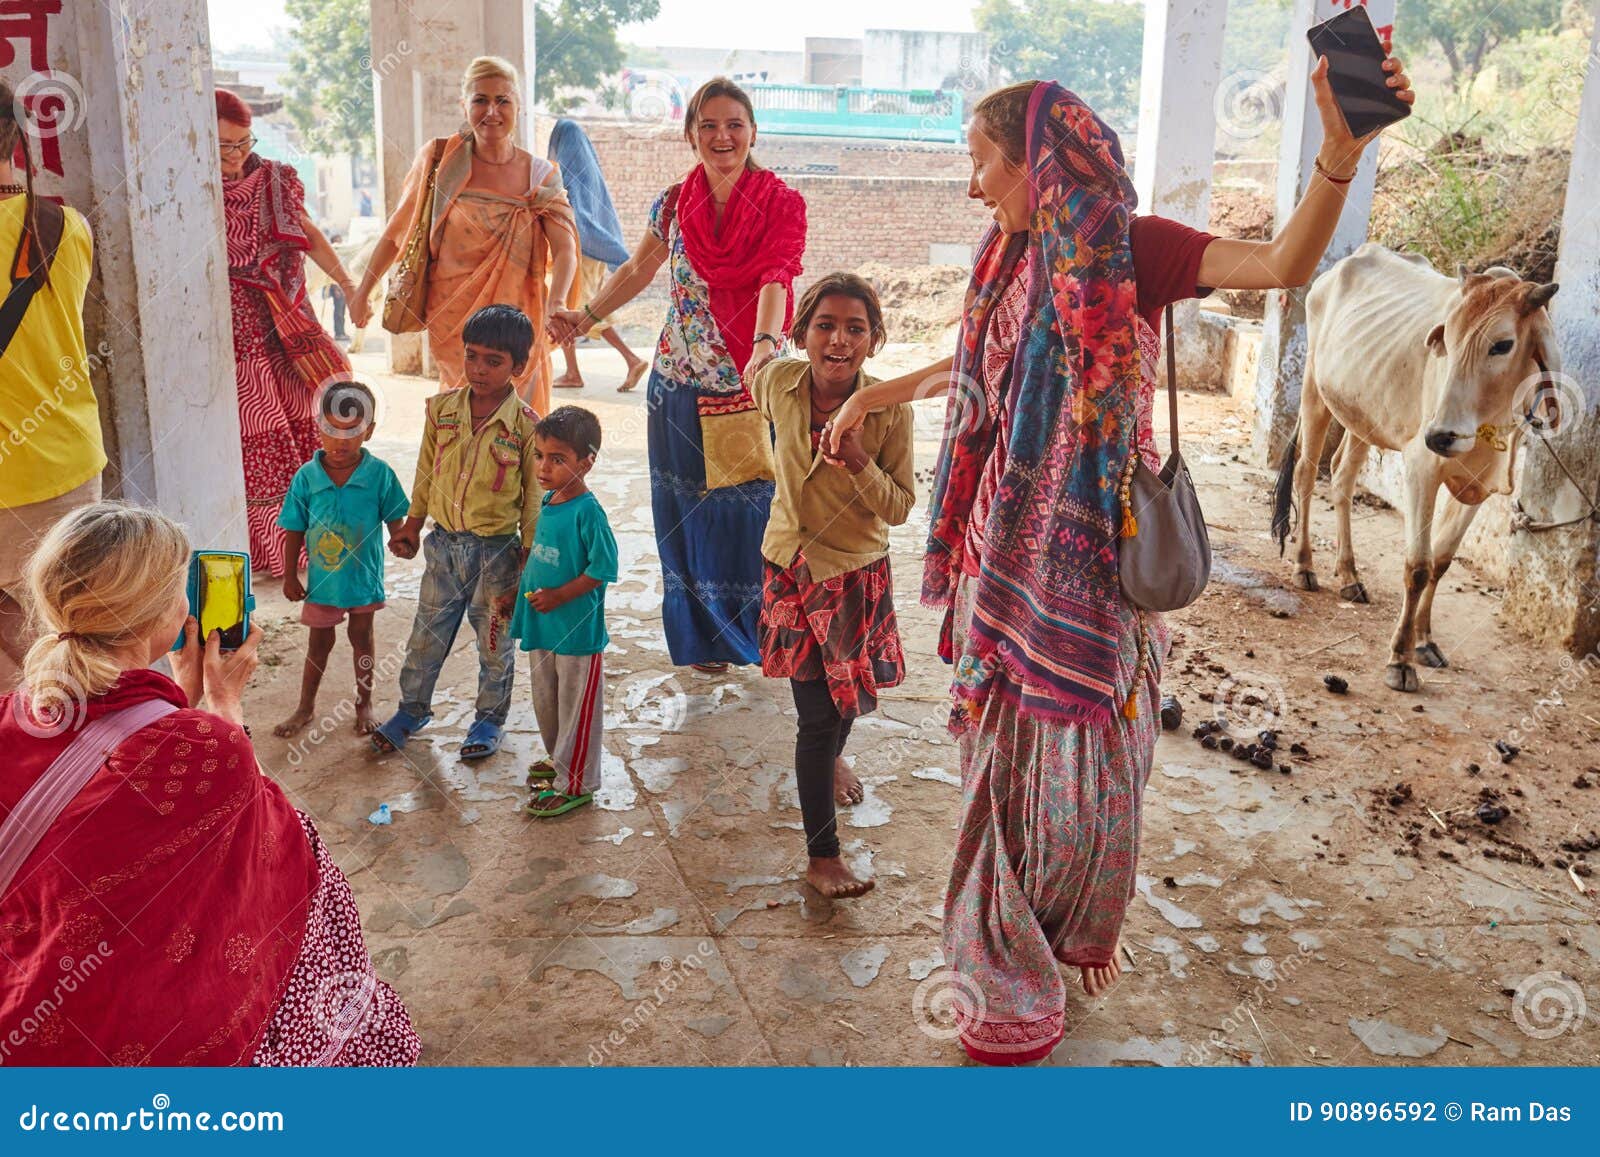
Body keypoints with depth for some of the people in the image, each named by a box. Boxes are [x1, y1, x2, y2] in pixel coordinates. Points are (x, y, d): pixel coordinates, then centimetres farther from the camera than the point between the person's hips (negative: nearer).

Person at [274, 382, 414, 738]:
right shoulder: (306, 476, -10)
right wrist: (290, 576, -1)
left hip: (364, 575, 0)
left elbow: (394, 519, -4)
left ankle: (364, 704, 33)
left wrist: (401, 543, -24)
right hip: (321, 578, 1)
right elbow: (294, 531, -3)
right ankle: (305, 707, 31)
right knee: (320, 641, 14)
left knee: (361, 637, 16)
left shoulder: (379, 473, -13)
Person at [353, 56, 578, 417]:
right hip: (453, 318, -2)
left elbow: (565, 249, -12)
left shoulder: (541, 175, 1)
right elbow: (398, 228, 6)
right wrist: (363, 291, 10)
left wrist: (556, 304, -31)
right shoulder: (439, 158, -2)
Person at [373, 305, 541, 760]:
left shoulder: (526, 426, -14)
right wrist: (410, 527, 13)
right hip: (444, 543, 4)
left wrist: (524, 571, -8)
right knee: (427, 634, 16)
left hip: (496, 549, -3)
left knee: (495, 642, 11)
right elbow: (426, 473, 10)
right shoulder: (441, 408, -2)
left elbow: (534, 502, -9)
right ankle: (413, 708, 36)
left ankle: (490, 718, 31)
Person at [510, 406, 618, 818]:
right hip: (541, 627, 9)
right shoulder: (547, 502, 4)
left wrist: (559, 595, -21)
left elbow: (603, 568, -21)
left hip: (577, 629, -9)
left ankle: (576, 783, 17)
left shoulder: (588, 511, -21)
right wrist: (524, 590, 12)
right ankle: (559, 759, 43)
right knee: (545, 700, 23)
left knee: (576, 706, 5)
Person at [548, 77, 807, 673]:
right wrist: (585, 316, 3)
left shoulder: (781, 204, -6)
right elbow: (637, 270, 16)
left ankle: (762, 634, 21)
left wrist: (766, 344, -38)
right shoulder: (674, 204, 5)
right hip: (681, 383, 3)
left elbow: (775, 282, -20)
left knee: (752, 508, 2)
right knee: (688, 512, 9)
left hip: (752, 382, -3)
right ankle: (704, 639, 25)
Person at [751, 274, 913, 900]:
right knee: (818, 713, -3)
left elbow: (899, 507, -14)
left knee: (850, 692, 20)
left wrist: (858, 461, -29)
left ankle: (832, 756, 58)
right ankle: (822, 856, 10)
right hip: (792, 566, 0)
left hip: (858, 571, 0)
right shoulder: (779, 383, -13)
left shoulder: (890, 410, -19)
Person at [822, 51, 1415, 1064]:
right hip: (1010, 544, 6)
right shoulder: (1019, 259, 7)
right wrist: (878, 393, 30)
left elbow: (1283, 266, -26)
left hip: (1087, 551, -6)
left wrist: (1342, 150, -41)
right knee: (1011, 745, 15)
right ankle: (1018, 960, 34)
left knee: (1076, 742, 8)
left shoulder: (1126, 250, -13)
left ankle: (1080, 926, 32)